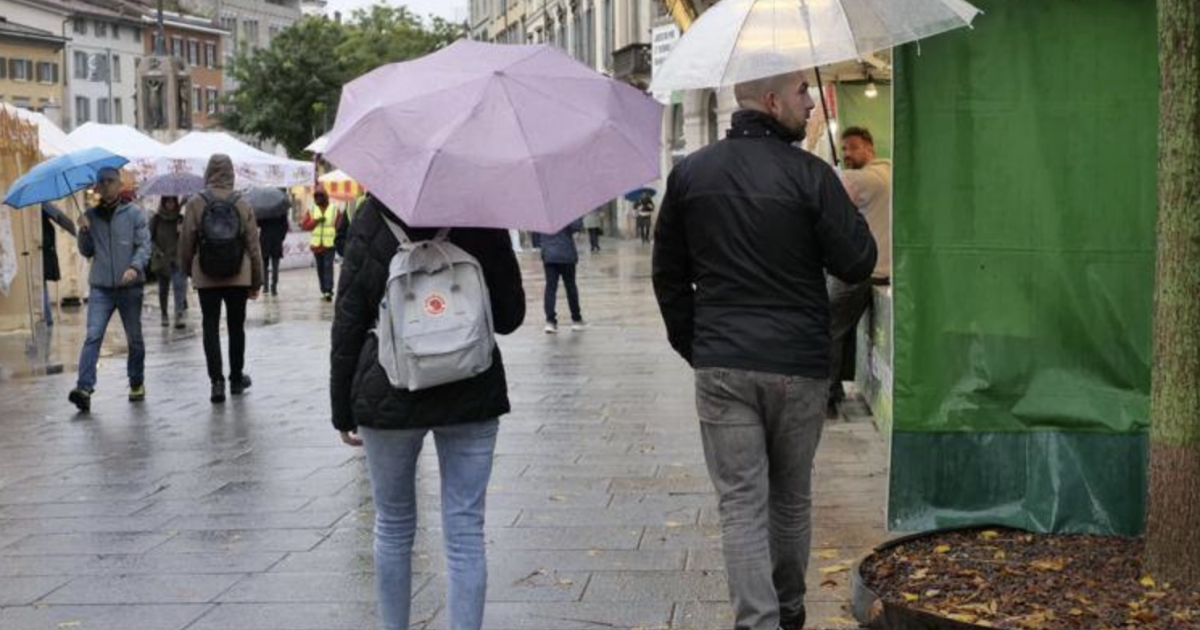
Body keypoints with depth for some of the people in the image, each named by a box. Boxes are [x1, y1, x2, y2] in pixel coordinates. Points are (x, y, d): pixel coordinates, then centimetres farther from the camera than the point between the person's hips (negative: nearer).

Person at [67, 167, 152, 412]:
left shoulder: (134, 214, 0)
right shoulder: (90, 216, 10)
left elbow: (144, 245, -6)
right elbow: (86, 252, 11)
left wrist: (134, 266, -23)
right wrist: (84, 231, -7)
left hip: (130, 287, -1)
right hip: (100, 288, 1)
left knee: (134, 338, 10)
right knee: (92, 336, -12)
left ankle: (137, 384, 25)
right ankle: (84, 387, -20)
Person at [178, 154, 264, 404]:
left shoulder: (195, 203, -7)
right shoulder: (242, 204, -3)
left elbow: (186, 242, -3)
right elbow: (253, 245, 1)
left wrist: (187, 269, 15)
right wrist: (256, 280, 10)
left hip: (206, 277, -1)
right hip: (238, 276, 1)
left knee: (210, 327, 3)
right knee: (236, 327, 14)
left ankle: (217, 381, -7)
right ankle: (236, 378, 24)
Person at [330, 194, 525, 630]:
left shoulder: (372, 221, -5)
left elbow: (348, 321, -4)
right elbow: (510, 316, 3)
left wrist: (343, 410, 3)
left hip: (389, 396, 0)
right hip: (471, 395, 1)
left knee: (393, 525, 16)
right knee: (465, 531, 4)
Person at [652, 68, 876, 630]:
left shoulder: (689, 174, 3)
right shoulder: (809, 174, -9)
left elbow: (668, 274, 9)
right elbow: (857, 263, -7)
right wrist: (847, 216, 12)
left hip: (720, 367, 1)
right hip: (799, 365, -1)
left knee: (740, 504, 1)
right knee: (791, 499, 17)